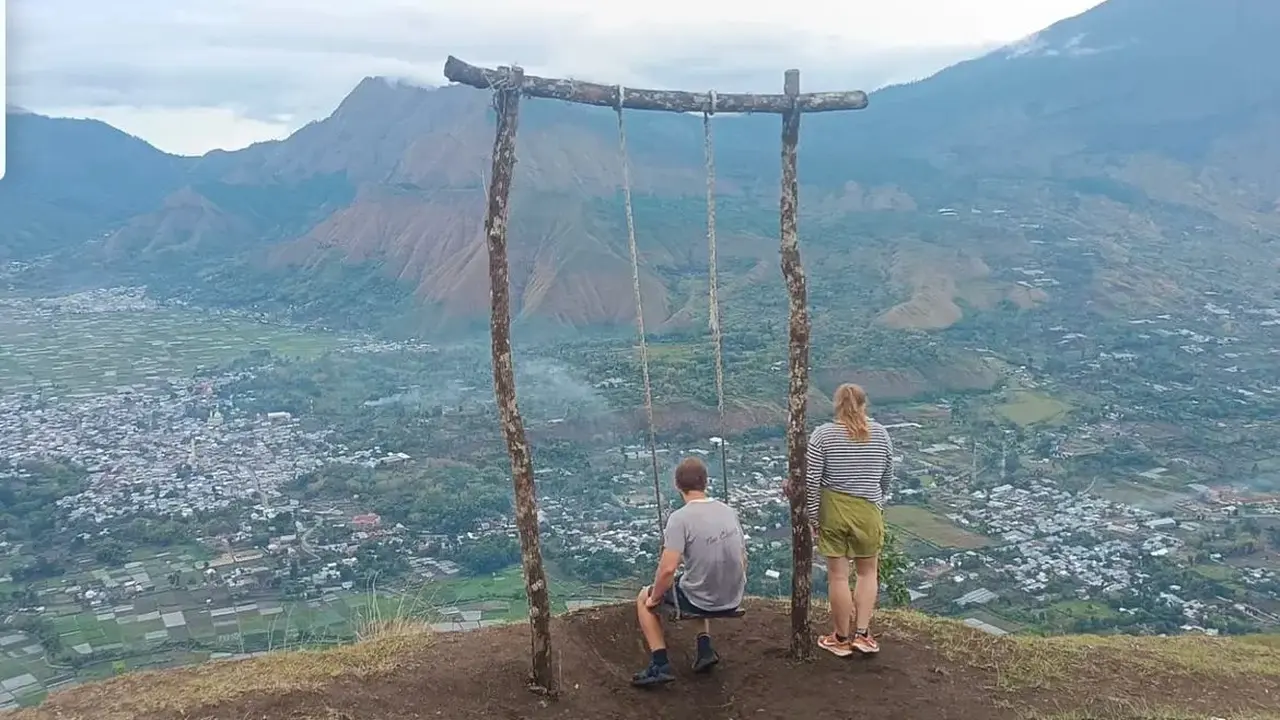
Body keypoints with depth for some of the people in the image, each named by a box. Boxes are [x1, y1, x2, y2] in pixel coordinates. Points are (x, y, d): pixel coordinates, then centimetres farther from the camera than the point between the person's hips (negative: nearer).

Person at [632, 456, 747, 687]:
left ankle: (660, 665, 13)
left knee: (644, 598, 21)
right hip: (733, 599, 6)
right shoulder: (728, 511, 0)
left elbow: (668, 568, -24)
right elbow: (743, 560, 9)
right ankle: (705, 648, 26)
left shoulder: (680, 518, -19)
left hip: (700, 600, -6)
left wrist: (654, 598, -5)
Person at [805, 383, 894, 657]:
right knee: (868, 572, 18)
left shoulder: (823, 434, -8)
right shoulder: (880, 433, -1)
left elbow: (811, 479, -11)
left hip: (832, 510, -1)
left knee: (838, 575, 7)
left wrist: (812, 515, -2)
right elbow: (887, 477, 9)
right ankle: (862, 634, 15)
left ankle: (841, 638, 18)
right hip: (868, 511, 2)